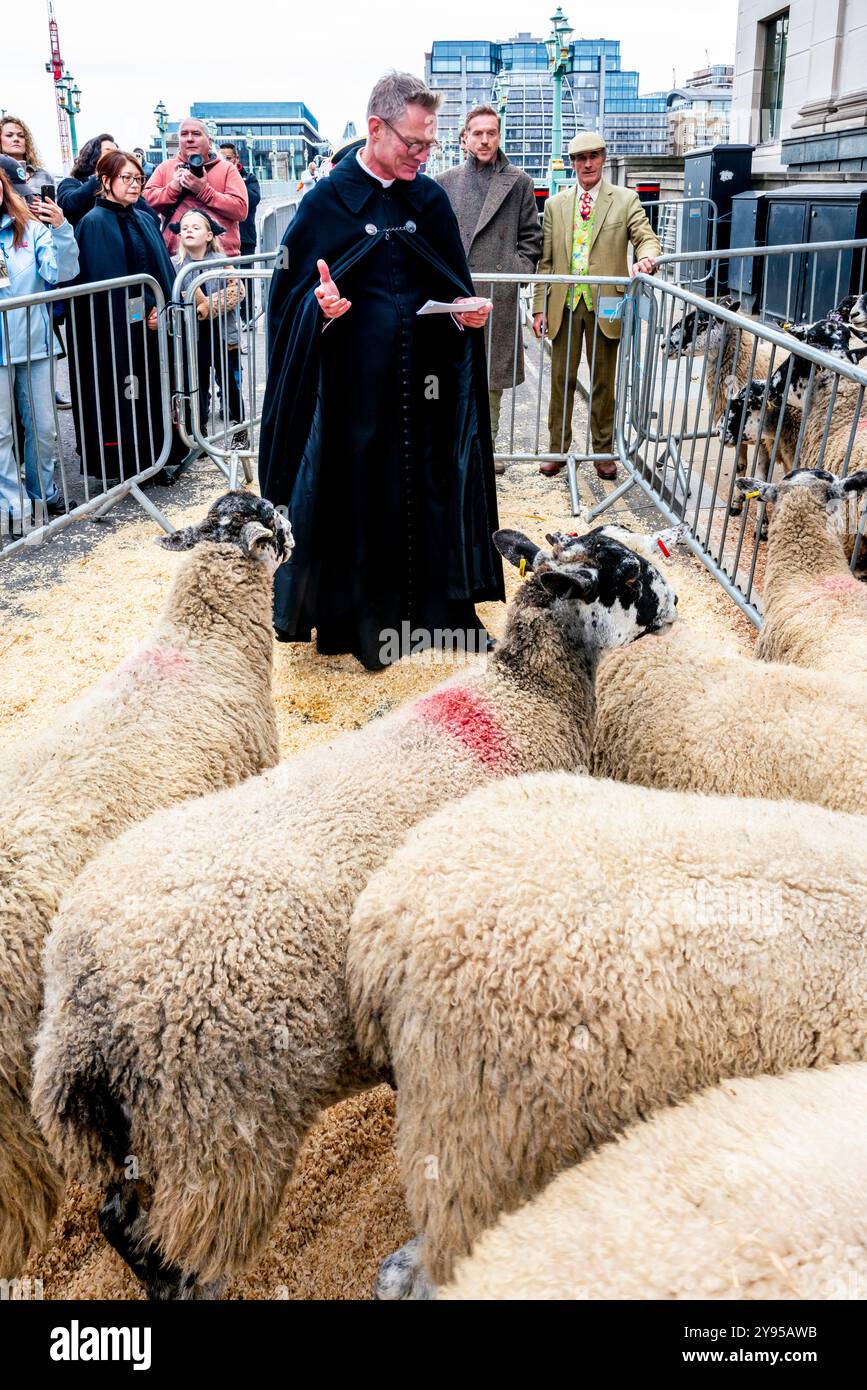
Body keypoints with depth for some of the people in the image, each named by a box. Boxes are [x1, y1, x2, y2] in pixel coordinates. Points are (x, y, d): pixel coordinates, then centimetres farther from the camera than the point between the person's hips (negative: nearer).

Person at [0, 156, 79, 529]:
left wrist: (61, 230, -23)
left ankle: (44, 491, 29)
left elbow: (61, 273, -9)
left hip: (35, 343, 2)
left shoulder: (31, 228, 0)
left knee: (43, 427, 12)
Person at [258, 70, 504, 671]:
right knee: (357, 494, 5)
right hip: (355, 381, -4)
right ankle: (357, 618, 21)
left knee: (433, 489, 10)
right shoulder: (328, 201, -5)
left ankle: (440, 609, 25)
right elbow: (292, 292, -4)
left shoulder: (432, 200, 7)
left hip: (426, 381, 4)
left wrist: (468, 309, -9)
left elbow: (455, 285, 13)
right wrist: (321, 307, -25)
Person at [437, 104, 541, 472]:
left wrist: (518, 271, -2)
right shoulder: (446, 182, 11)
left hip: (499, 294, -1)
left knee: (493, 376, 5)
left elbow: (531, 237, 9)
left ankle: (486, 447, 16)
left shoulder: (519, 182, 7)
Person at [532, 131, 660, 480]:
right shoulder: (555, 205, 9)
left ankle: (603, 451, 18)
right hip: (565, 305, 1)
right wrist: (539, 306, 1)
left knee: (604, 382, 7)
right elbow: (545, 261, 7)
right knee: (562, 379, 5)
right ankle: (558, 449, 16)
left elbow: (646, 238, -1)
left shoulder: (626, 201, 5)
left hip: (604, 305, -1)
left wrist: (646, 258, -26)